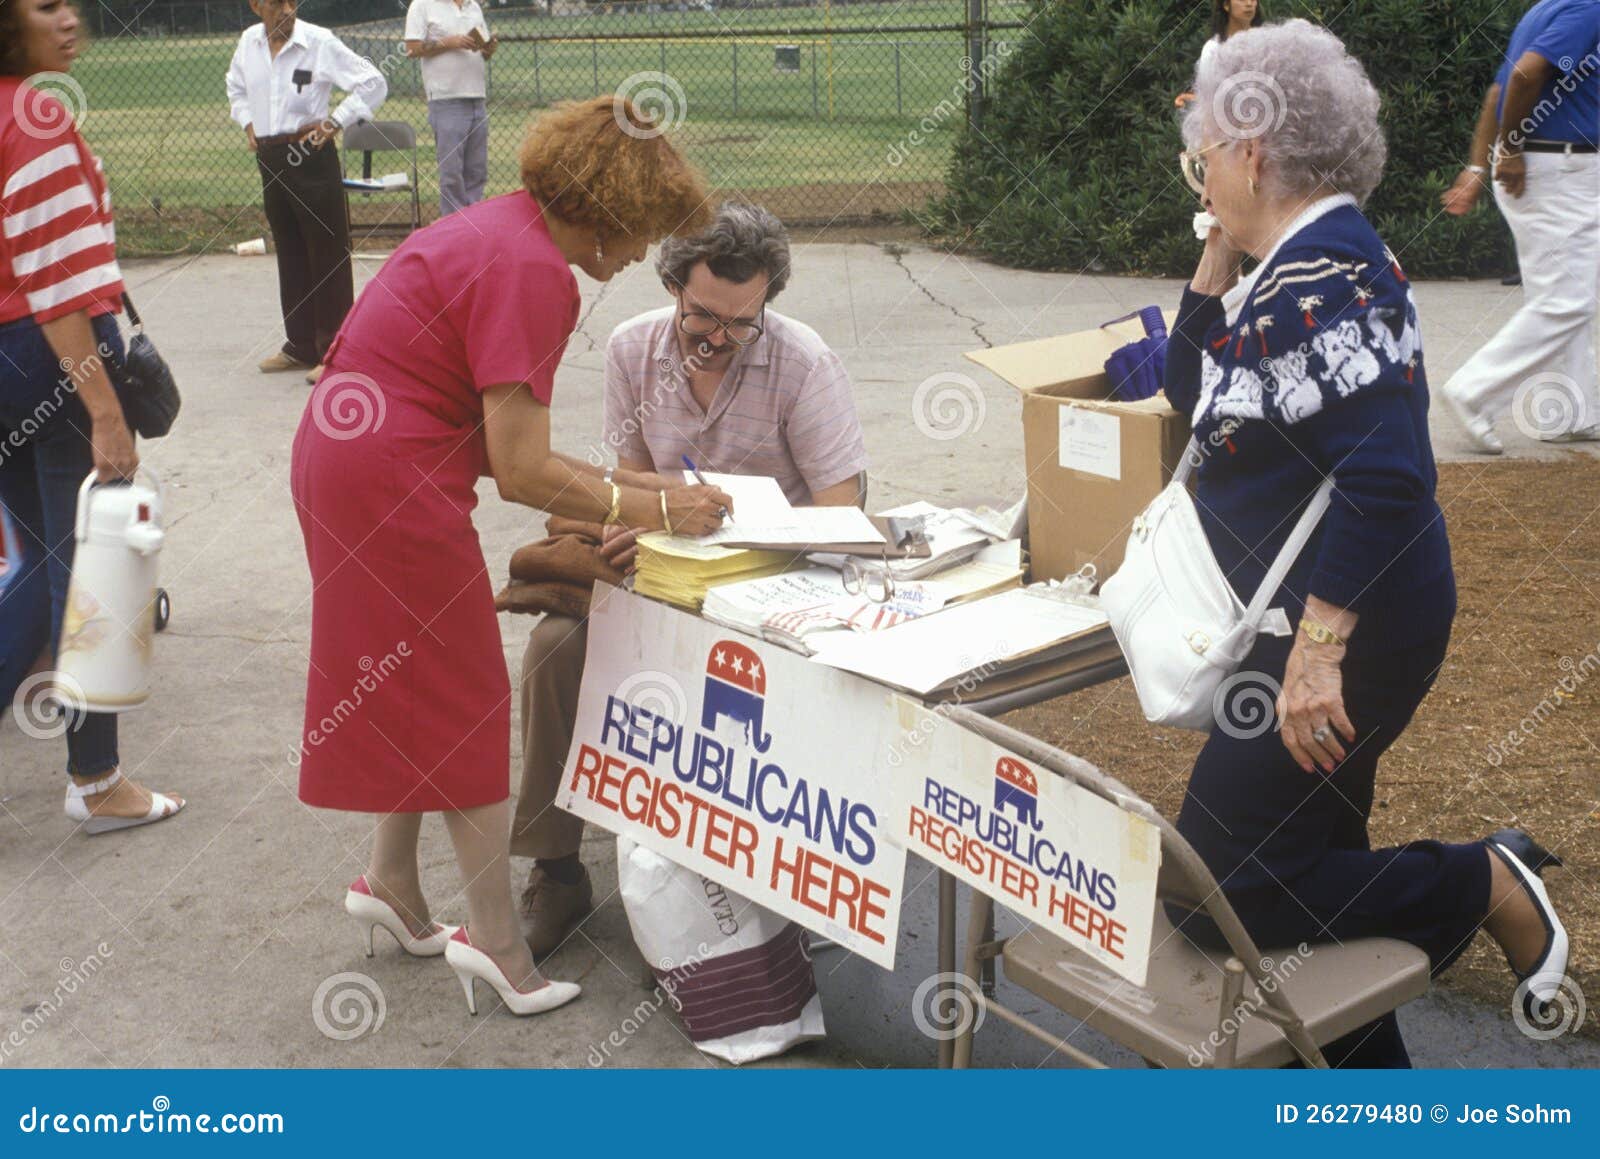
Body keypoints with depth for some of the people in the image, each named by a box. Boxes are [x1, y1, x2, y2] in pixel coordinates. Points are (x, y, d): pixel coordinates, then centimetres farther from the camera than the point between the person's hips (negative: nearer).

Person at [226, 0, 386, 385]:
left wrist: (334, 122, -13)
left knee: (328, 256, -3)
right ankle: (300, 346, 25)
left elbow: (373, 83, -10)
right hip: (270, 159, 6)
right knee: (290, 256, 14)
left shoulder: (319, 42, -11)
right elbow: (236, 87, 27)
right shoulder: (249, 42, 6)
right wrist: (247, 123, 12)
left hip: (312, 155, -6)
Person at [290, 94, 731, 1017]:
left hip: (350, 455, 10)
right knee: (468, 700, 1)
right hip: (388, 483, -10)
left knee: (425, 688, 20)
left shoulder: (502, 230, 10)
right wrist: (652, 509, -14)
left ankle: (393, 883, 32)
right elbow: (522, 471, -22)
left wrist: (619, 484, 8)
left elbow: (494, 440, 11)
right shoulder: (532, 273, -20)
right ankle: (496, 940, 10)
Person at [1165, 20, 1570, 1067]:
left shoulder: (1315, 284, -22)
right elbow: (1194, 389, 18)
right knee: (1307, 865, 20)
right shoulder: (1302, 261, 9)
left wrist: (1316, 654, -28)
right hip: (1312, 627, 10)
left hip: (1346, 635, -10)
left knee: (1215, 897, -5)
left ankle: (1488, 884, 4)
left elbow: (1385, 481, -30)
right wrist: (1219, 256, 6)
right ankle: (1363, 1067, 35)